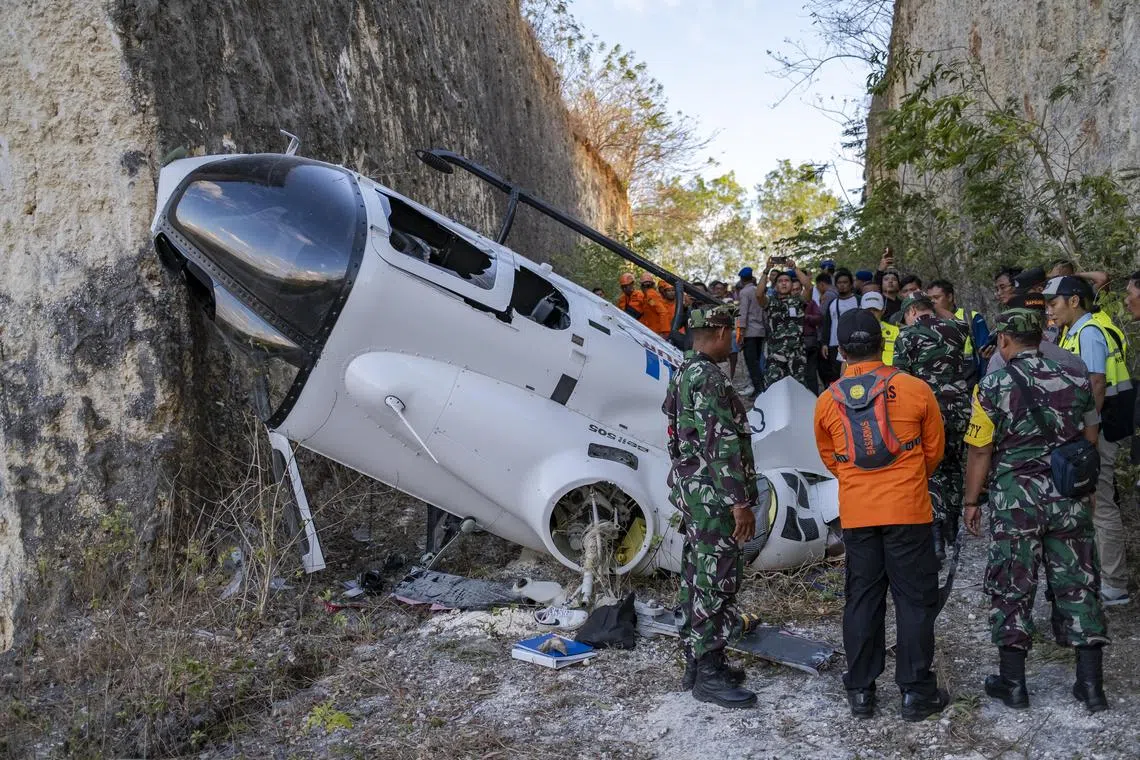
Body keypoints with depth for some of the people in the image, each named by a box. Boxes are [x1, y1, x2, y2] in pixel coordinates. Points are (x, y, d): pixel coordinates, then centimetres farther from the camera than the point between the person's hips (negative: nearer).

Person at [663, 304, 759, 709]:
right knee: (716, 584, -3)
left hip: (690, 492, 10)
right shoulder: (709, 379, -19)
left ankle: (696, 662, 25)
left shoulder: (682, 374, 13)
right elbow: (723, 446, -24)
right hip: (713, 498, -10)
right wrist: (741, 502, -23)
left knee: (697, 578, 15)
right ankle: (708, 675, 5)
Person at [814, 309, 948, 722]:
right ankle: (916, 692, 15)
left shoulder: (828, 401, 0)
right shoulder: (914, 389, -6)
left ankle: (860, 692, 19)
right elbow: (934, 448, 6)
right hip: (908, 509, -2)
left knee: (861, 599, 12)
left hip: (855, 513, 2)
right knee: (914, 599, 8)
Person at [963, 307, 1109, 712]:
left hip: (1015, 499, -3)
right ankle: (1091, 683, 17)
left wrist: (971, 501, 3)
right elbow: (1090, 439, 11)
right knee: (1077, 584, 11)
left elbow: (981, 452, -8)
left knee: (1011, 589, 6)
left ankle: (1012, 682, 15)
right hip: (1069, 497, 4)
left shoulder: (994, 386, -9)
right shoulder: (1075, 380, 3)